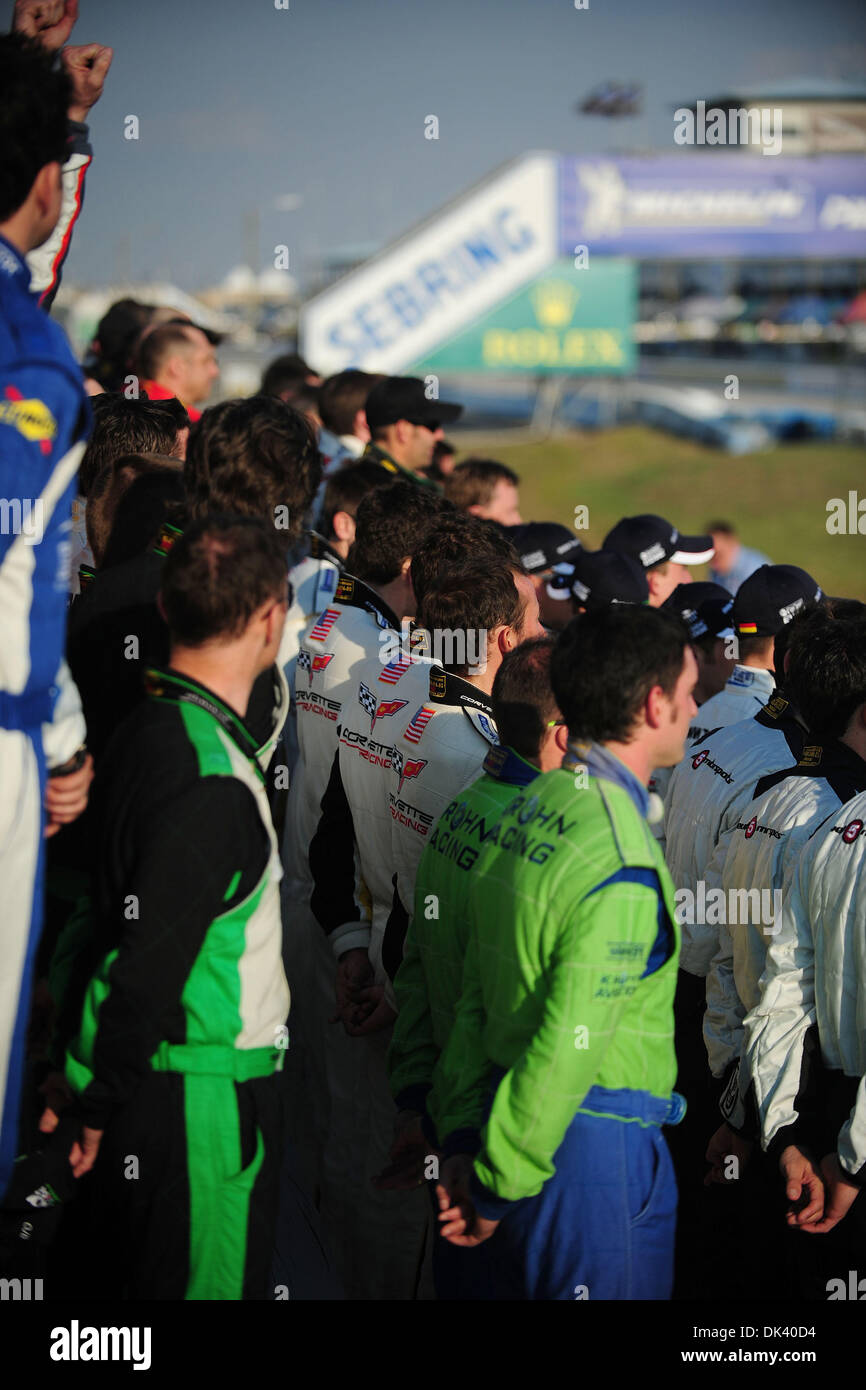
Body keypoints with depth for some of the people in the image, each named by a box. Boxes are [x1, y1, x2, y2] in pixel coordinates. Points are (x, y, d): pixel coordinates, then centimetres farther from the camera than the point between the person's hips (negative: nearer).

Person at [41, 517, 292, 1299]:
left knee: (138, 1283, 15)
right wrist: (96, 1104, -12)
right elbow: (148, 960, -21)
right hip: (206, 1105, -9)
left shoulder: (147, 729, 9)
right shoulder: (212, 779, -21)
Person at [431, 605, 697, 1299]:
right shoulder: (624, 864, -21)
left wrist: (464, 1138, 10)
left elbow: (477, 993, 9)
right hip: (603, 1140, -9)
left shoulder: (529, 808, 7)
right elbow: (569, 1045, -22)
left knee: (524, 1283, 17)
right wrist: (497, 1186, -14)